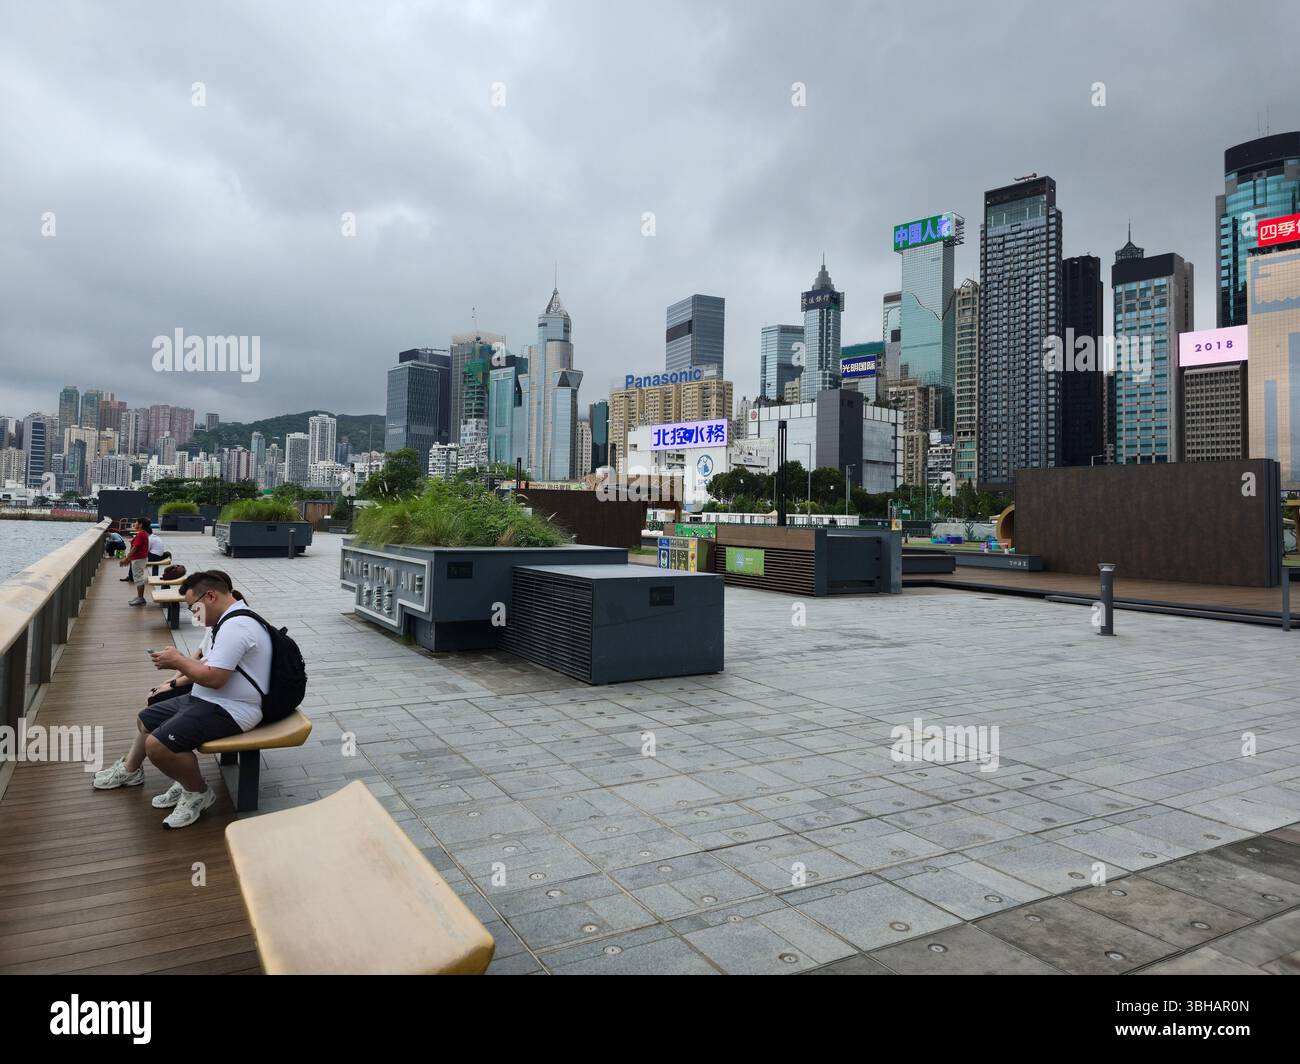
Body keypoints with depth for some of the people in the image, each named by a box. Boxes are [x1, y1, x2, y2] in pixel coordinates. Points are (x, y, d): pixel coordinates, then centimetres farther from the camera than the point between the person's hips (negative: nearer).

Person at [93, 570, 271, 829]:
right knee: (146, 719, 22)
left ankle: (198, 792, -2)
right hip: (205, 699, 11)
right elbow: (203, 662, 25)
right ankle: (129, 770, 49)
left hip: (229, 711, -11)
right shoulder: (226, 621, 13)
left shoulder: (236, 626, -24)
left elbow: (214, 678, -28)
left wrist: (178, 660, -13)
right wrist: (174, 682, 15)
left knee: (157, 745, -24)